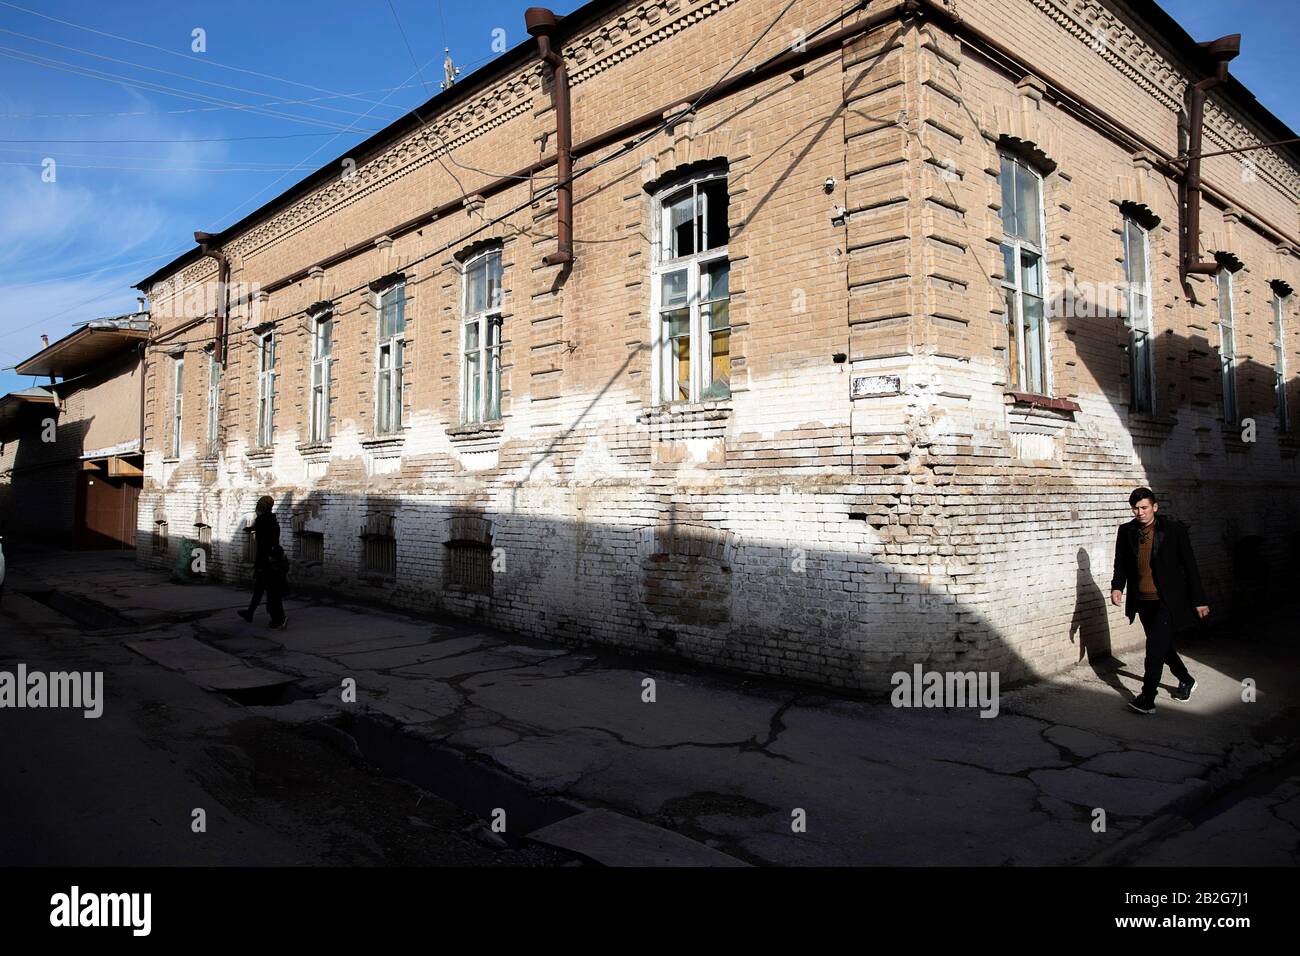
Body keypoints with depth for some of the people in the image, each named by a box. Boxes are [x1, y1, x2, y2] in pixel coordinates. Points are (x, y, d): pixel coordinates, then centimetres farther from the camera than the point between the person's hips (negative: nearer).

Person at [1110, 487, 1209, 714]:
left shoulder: (1174, 530, -8)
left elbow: (1189, 566, -4)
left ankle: (1147, 700, -8)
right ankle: (1186, 681, 42)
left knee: (1155, 648, -12)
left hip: (1167, 601, -5)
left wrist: (1199, 600, -3)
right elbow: (1121, 563, 8)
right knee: (1162, 646, 18)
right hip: (1142, 601, 5)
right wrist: (1117, 587, -10)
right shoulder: (1126, 531, 2)